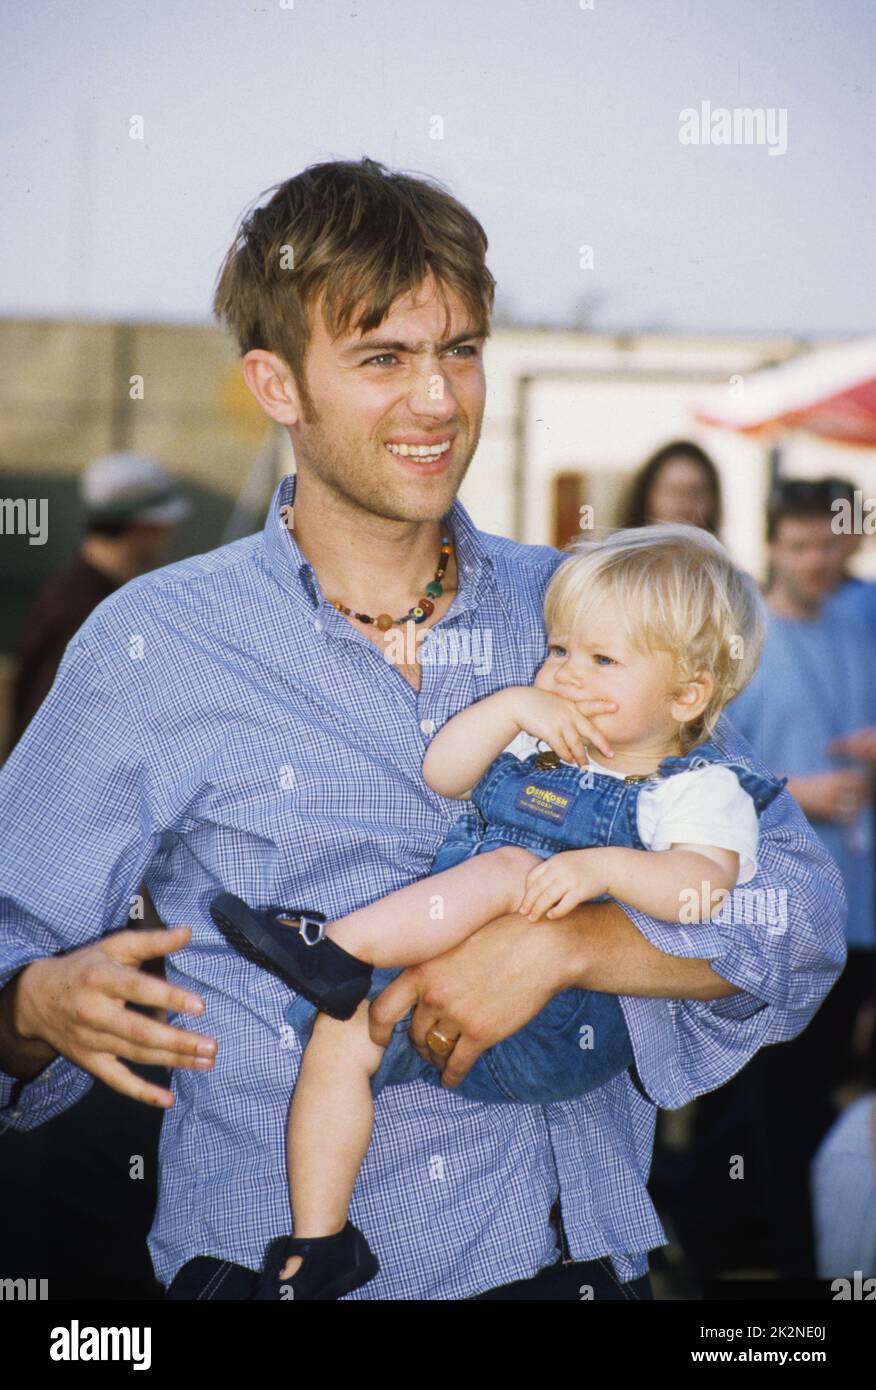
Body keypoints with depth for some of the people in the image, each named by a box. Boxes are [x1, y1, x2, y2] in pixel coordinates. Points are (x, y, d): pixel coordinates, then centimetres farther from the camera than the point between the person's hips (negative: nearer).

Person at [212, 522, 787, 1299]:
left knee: (505, 868, -28)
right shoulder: (540, 746, 22)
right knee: (340, 1032, -13)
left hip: (565, 1027, -6)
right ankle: (321, 1244, -4)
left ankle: (338, 950, -29)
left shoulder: (700, 790, 0)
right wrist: (514, 704, -1)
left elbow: (702, 885, -19)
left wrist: (602, 866, -35)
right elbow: (441, 773, 12)